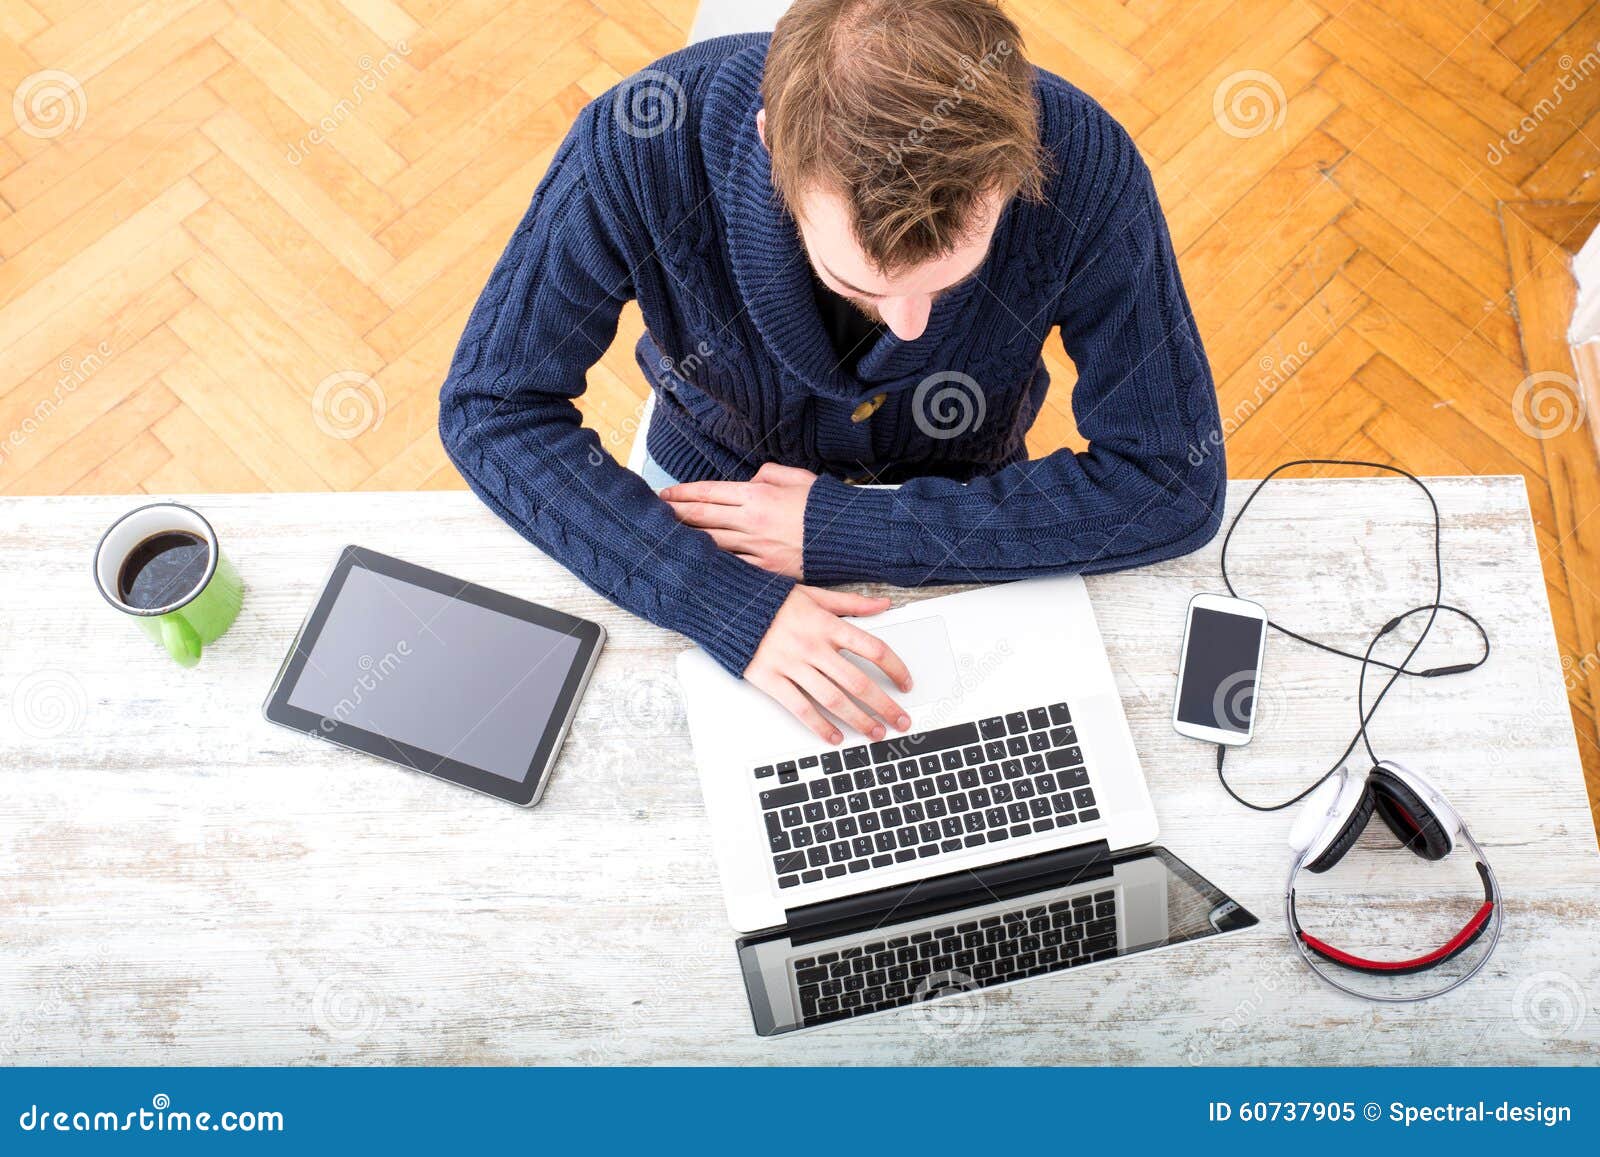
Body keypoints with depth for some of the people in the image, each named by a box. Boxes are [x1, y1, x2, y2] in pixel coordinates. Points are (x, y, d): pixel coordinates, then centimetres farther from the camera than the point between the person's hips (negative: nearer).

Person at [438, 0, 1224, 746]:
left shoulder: (1080, 162, -32)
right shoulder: (642, 143, -33)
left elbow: (1173, 481, -26)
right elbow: (491, 406, -24)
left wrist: (842, 530, -29)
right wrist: (729, 602, -38)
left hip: (959, 512, 1)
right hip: (707, 494, 0)